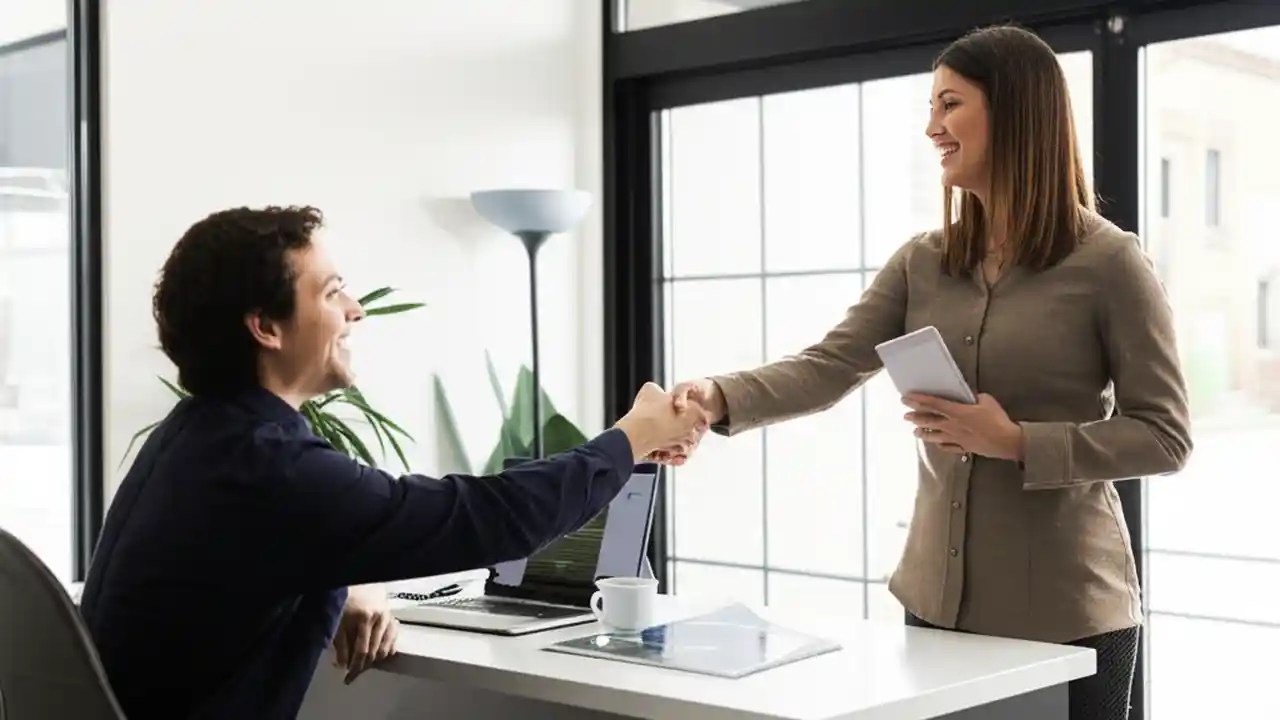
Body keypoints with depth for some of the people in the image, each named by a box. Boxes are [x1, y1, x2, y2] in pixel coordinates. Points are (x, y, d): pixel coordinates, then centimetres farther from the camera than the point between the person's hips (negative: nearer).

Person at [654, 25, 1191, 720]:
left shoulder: (1109, 262, -8)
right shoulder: (924, 262, 6)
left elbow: (1165, 437, -9)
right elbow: (829, 368, -5)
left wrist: (1018, 443, -20)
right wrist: (719, 399, -22)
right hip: (937, 599, 5)